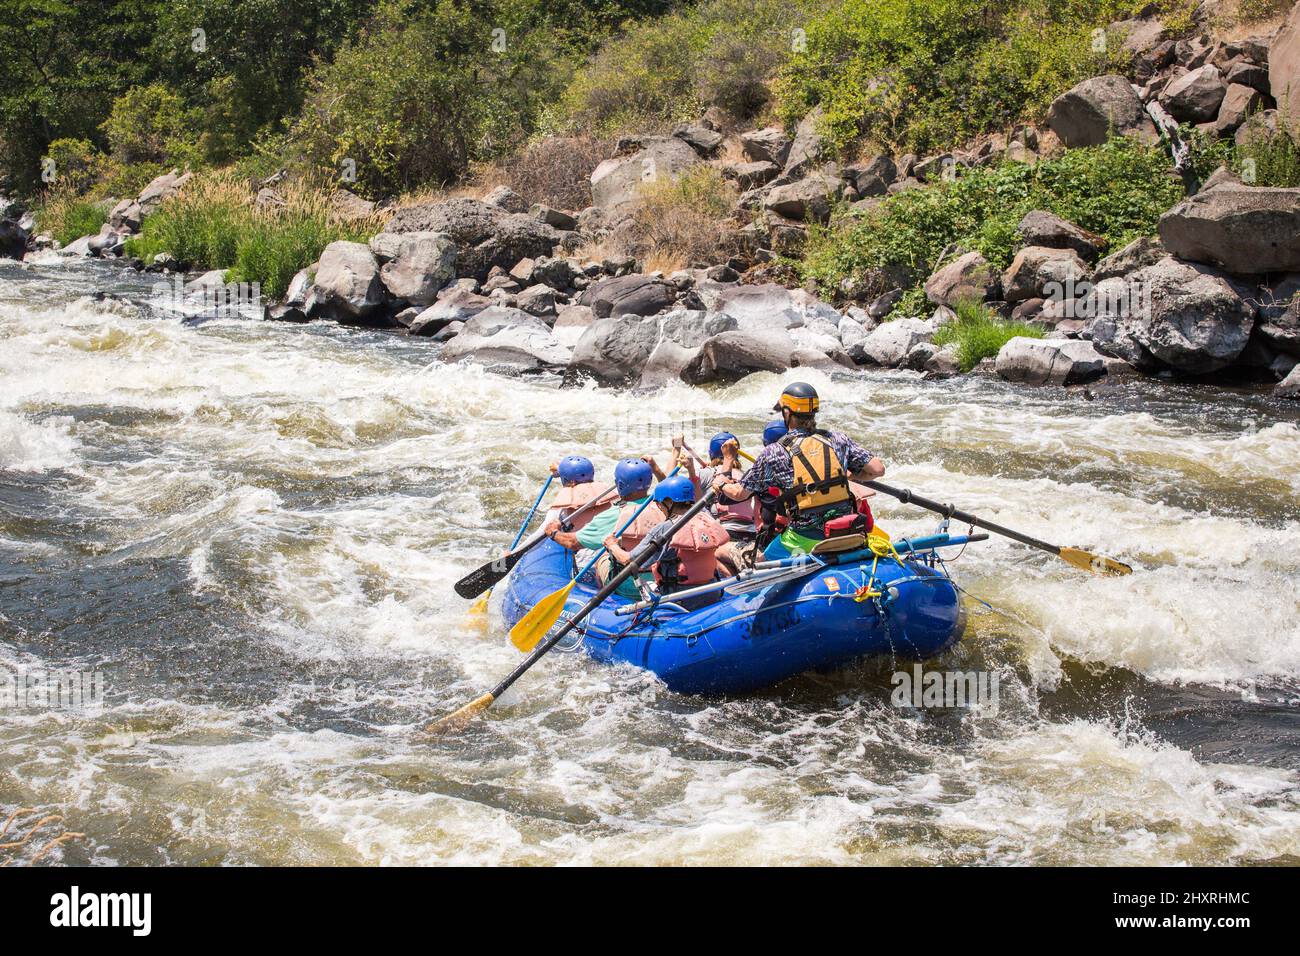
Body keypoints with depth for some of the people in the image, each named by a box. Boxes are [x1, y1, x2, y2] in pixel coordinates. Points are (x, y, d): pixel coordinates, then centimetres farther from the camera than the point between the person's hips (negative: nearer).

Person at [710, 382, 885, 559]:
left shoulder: (774, 452, -3)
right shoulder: (837, 439, 4)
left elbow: (738, 492, 6)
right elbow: (878, 469, 3)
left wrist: (720, 484, 28)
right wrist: (850, 476, 22)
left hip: (804, 542, -3)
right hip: (847, 536, 3)